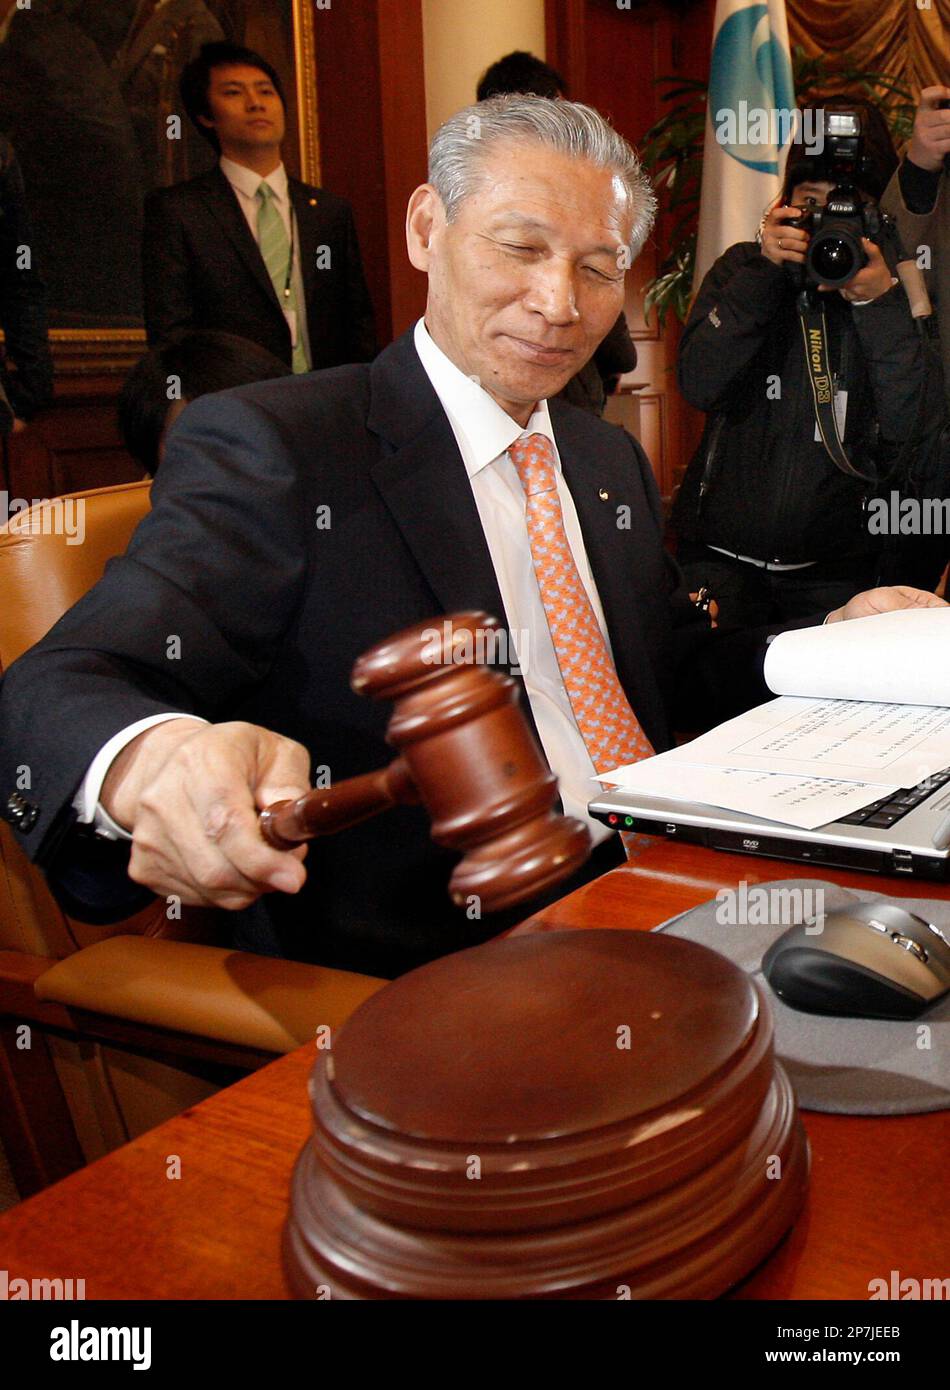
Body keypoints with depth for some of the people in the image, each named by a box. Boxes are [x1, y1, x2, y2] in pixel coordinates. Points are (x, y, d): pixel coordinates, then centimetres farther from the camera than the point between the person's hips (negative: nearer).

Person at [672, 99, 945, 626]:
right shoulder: (742, 268, 4)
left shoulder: (899, 292, 0)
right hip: (721, 557, 1)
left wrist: (879, 301, -19)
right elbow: (698, 386, -11)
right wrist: (764, 273, -18)